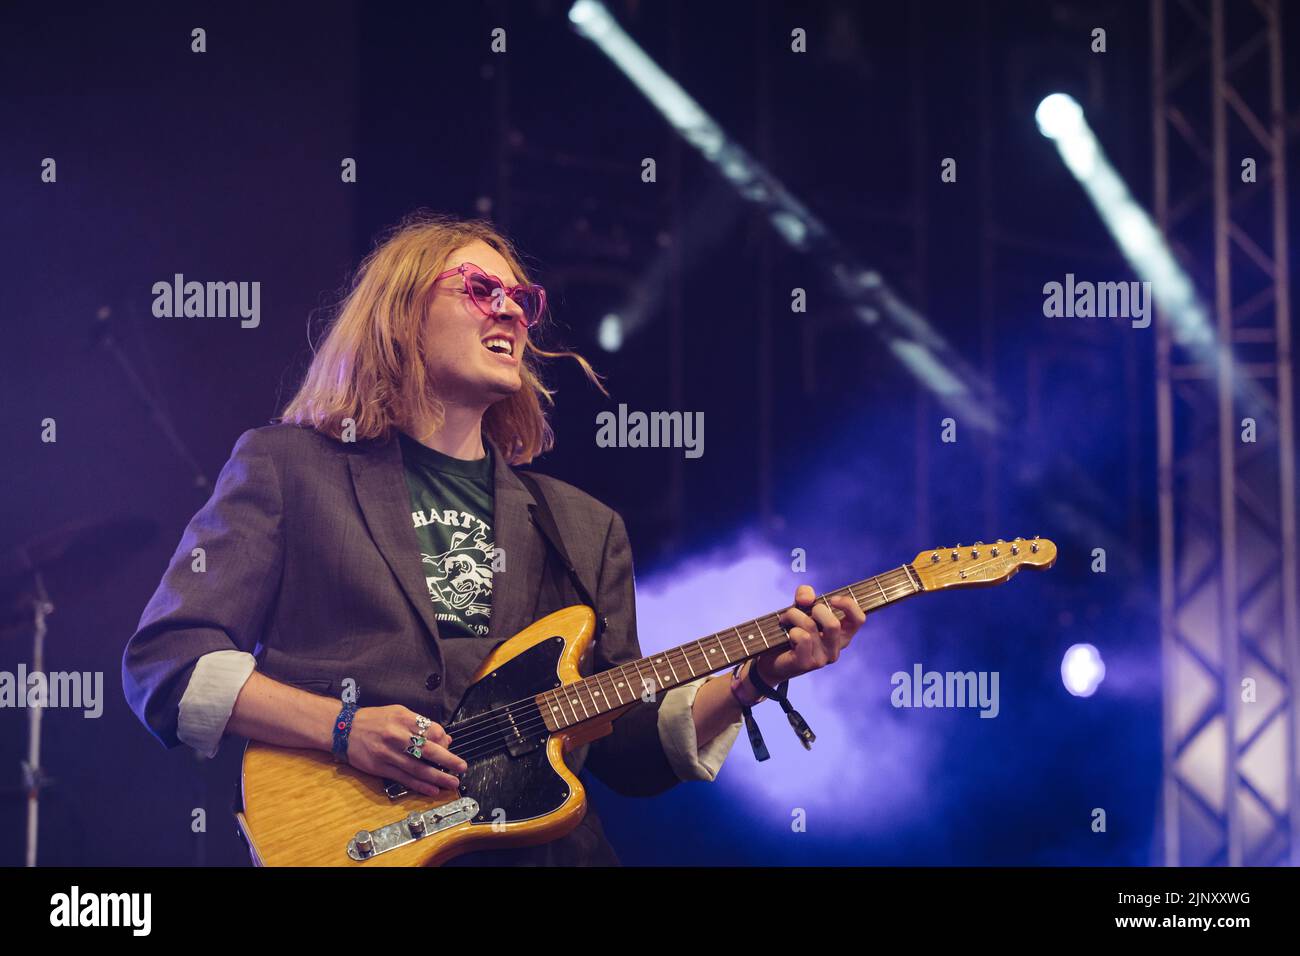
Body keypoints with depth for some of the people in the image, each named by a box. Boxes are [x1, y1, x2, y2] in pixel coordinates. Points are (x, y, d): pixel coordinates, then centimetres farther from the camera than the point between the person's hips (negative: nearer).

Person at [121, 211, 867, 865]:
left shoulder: (584, 528, 20)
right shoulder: (285, 467, 8)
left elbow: (624, 745, 17)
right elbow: (166, 662, 1)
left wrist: (750, 680, 1)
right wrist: (343, 730, -11)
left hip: (546, 846, 4)